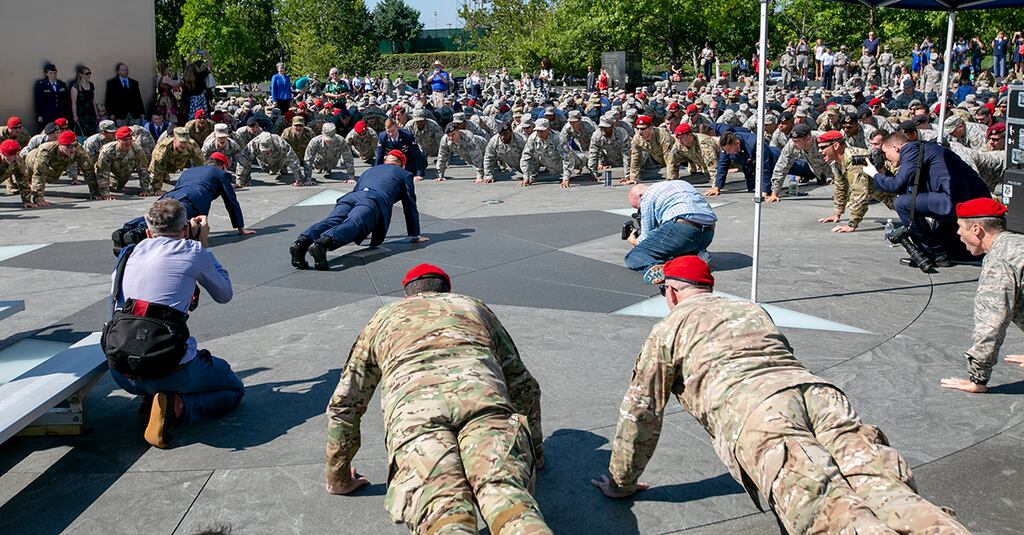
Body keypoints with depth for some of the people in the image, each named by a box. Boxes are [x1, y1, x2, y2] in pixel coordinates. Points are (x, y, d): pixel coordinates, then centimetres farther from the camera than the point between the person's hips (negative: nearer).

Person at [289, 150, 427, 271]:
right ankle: (322, 243, -57)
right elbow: (410, 206, 27)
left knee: (331, 222, -18)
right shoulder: (405, 175, 30)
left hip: (349, 196, 5)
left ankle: (303, 241, -48)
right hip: (375, 199, -5)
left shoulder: (369, 171, 45)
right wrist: (415, 236, 32)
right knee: (352, 225, -27)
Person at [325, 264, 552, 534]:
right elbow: (524, 385, 43)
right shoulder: (475, 307, 39)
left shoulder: (383, 318, 37)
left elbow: (344, 404, 37)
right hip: (484, 399, 1)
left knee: (445, 510, -21)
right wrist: (535, 451, 55)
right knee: (506, 495, -19)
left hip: (414, 412, -1)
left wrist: (339, 478, 48)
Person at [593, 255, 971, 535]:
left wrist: (621, 483, 33)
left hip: (751, 410, -5)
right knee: (888, 493, -15)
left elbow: (640, 410, 21)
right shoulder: (754, 309, 39)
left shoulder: (669, 329, 22)